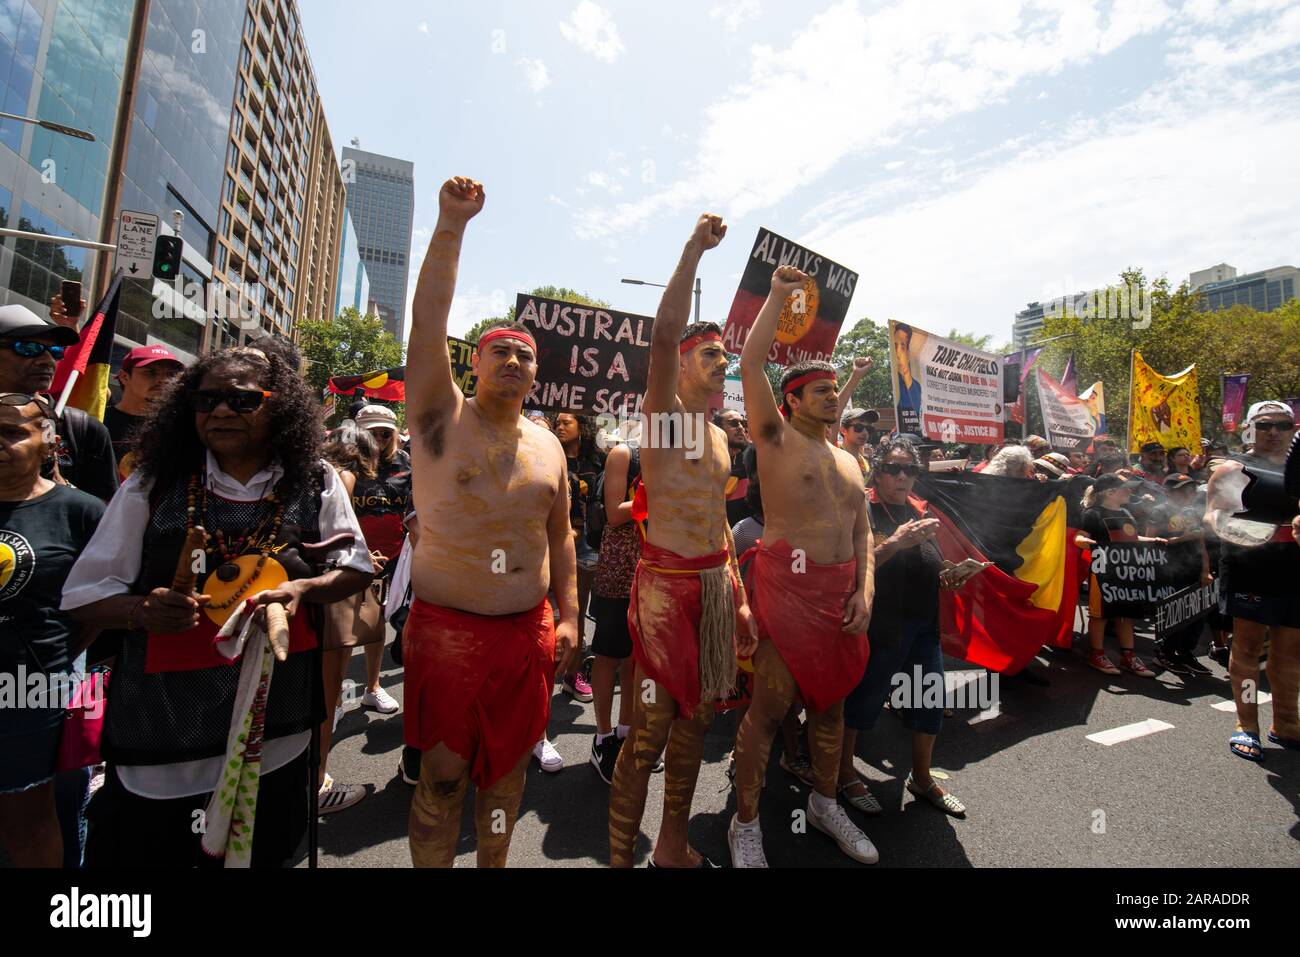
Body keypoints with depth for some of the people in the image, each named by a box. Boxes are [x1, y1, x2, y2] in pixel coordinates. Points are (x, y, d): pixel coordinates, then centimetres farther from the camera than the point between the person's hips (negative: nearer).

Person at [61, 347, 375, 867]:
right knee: (142, 850, 14)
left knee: (263, 851, 19)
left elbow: (355, 568, 4)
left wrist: (302, 589, -15)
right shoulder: (152, 484, -4)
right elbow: (84, 594, 1)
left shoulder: (315, 483, -4)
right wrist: (141, 611, -21)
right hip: (161, 720, 0)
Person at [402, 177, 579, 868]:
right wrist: (451, 225, -20)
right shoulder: (442, 418, -3)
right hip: (446, 630, -4)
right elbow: (426, 325, -16)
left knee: (508, 763, 17)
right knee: (442, 776, 6)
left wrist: (568, 616, 7)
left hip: (529, 630, 4)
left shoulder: (548, 446, 8)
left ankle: (494, 865, 38)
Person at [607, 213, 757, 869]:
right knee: (650, 729, -3)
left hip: (716, 581, 8)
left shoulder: (720, 435, 18)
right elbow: (663, 334, -21)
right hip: (666, 582, -7)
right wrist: (694, 250, -15)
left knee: (694, 720, 14)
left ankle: (673, 848, 31)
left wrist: (738, 595, 17)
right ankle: (620, 857, 14)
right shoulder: (664, 413, -3)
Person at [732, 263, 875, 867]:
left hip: (841, 589, 7)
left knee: (831, 701, 18)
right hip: (788, 585, -7)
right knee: (769, 708, -3)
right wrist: (778, 296, -9)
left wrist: (865, 590, 3)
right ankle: (745, 824, 15)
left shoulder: (848, 461, 19)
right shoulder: (777, 439, 0)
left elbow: (862, 531, 17)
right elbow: (750, 365, -12)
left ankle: (825, 805, 38)